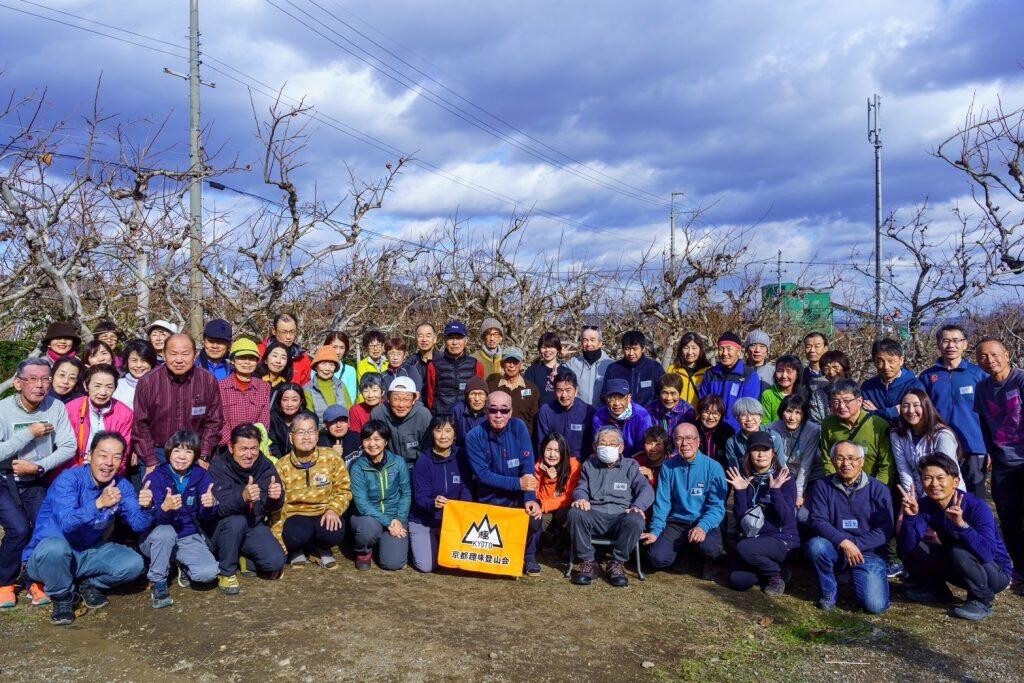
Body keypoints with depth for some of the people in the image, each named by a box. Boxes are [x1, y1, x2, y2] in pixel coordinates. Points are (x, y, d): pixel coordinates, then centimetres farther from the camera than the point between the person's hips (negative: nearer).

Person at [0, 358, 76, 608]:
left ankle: (37, 580, 10)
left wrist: (38, 467, -20)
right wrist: (30, 433, -23)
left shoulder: (56, 407, -8)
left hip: (35, 483, 2)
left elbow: (69, 447, -10)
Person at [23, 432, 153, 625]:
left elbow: (138, 524, -12)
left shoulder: (121, 486, -6)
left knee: (134, 564, -17)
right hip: (48, 554, -4)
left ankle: (89, 584, 14)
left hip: (89, 554, 4)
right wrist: (99, 504, -52)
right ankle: (62, 598, -7)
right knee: (55, 546, -37)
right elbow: (66, 523, -35)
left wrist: (146, 507, -35)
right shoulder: (69, 478, -22)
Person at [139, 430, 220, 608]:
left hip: (188, 538, 2)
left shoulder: (201, 476, -5)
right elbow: (151, 519, -23)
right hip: (157, 539, -2)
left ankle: (183, 566, 14)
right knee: (165, 532, -36)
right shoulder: (155, 477, -13)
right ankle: (159, 585, -14)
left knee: (209, 572, -22)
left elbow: (206, 518, -6)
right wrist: (165, 507, -46)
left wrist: (211, 505, -31)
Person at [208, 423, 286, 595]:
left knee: (276, 562, -17)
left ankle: (243, 557, 15)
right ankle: (226, 572, -13)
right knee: (237, 521, -35)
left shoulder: (265, 465, -8)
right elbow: (219, 508, -32)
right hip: (223, 528, -3)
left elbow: (274, 507, -6)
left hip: (254, 526, 3)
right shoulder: (219, 466, -19)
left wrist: (276, 497, -31)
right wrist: (243, 497, -52)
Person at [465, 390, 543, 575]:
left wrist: (530, 499, -27)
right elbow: (483, 474, -18)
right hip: (490, 499, 0)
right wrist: (517, 483, -29)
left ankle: (529, 556, 2)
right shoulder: (474, 436, -13)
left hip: (518, 496, 0)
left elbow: (528, 465, -14)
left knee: (534, 513, -26)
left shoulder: (519, 427, -8)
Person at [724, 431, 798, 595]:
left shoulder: (785, 480, -6)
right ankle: (771, 566, 12)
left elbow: (787, 518, -16)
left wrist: (775, 490, -26)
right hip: (753, 539, 4)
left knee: (744, 548, -30)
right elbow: (740, 518, -3)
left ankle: (775, 574, -2)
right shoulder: (744, 479, 3)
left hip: (783, 540, -4)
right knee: (737, 581, -16)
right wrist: (739, 491, -15)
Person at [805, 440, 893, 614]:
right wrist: (843, 542, -23)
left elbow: (885, 530, -6)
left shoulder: (879, 489, 0)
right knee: (815, 545, -33)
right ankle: (828, 591, -5)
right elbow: (818, 521, -8)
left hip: (867, 553, -1)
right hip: (834, 549, 1)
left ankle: (855, 576, 16)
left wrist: (856, 545, -17)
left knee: (876, 605, -18)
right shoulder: (823, 487, 1)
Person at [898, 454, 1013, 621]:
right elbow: (907, 546, -18)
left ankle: (982, 600, -8)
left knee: (959, 550, -34)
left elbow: (987, 554, -39)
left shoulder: (977, 507, -27)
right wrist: (910, 516, -33)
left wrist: (961, 523, -52)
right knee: (910, 548, -10)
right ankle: (936, 589, 13)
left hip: (997, 573, -5)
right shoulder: (925, 505, -11)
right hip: (958, 568, 5)